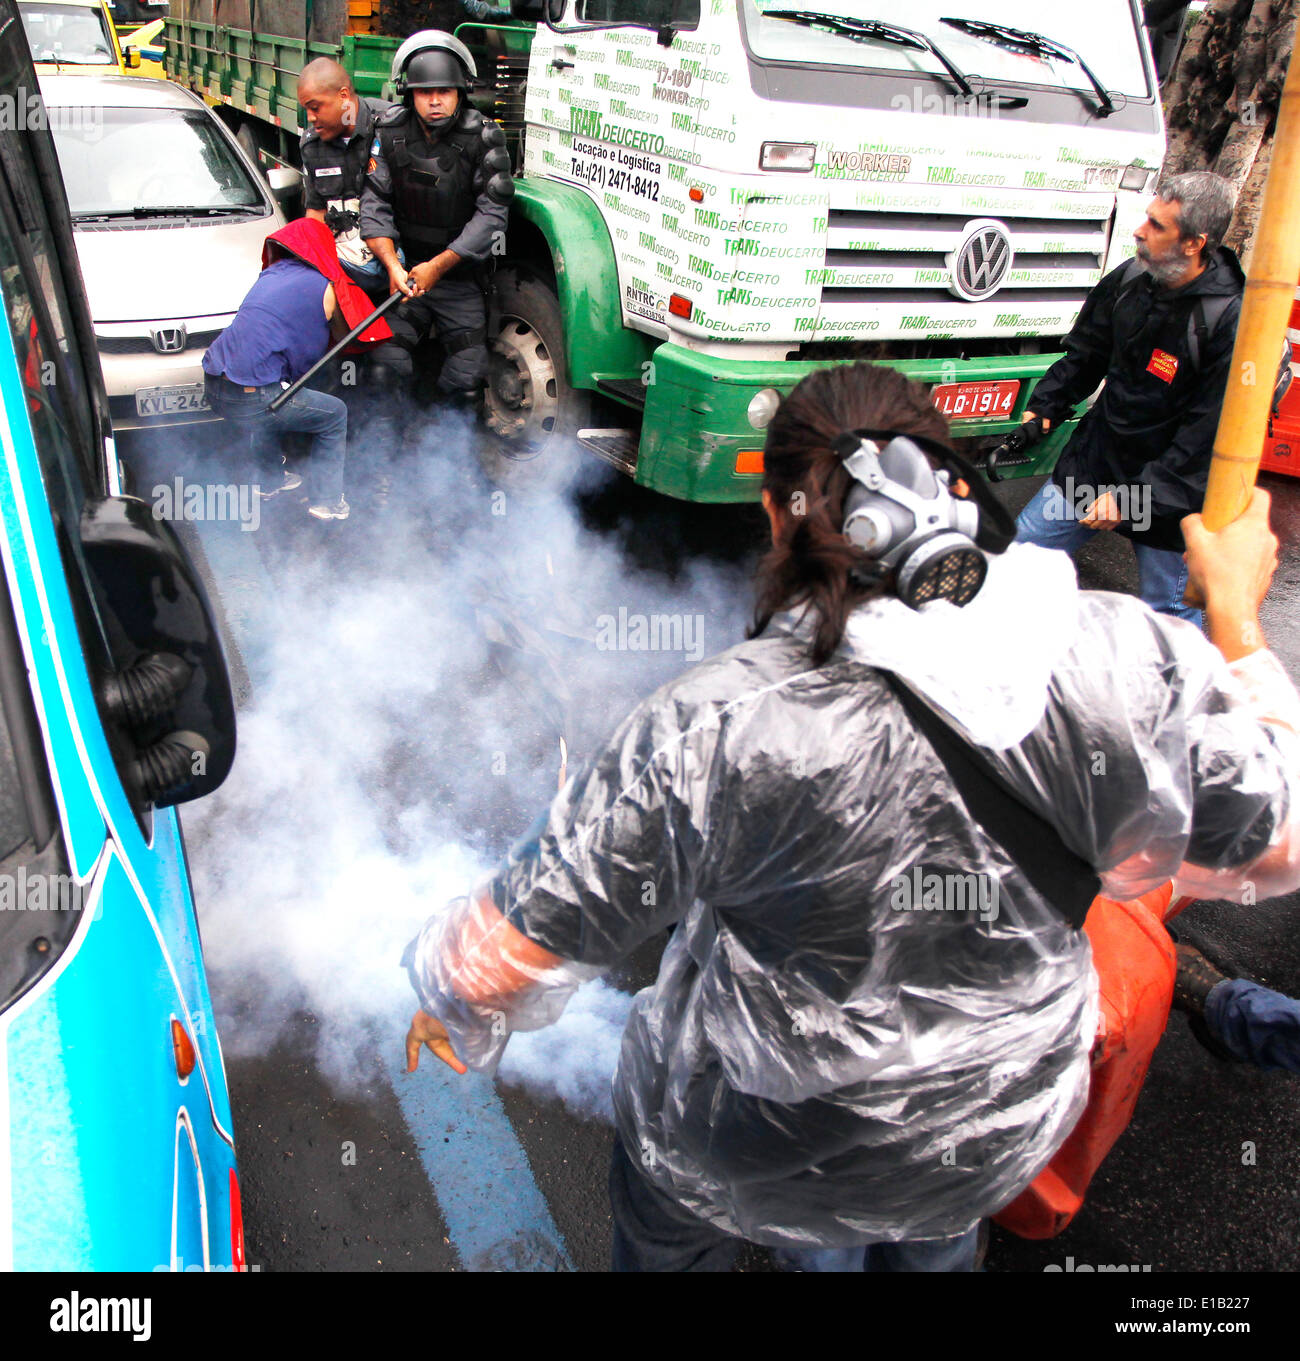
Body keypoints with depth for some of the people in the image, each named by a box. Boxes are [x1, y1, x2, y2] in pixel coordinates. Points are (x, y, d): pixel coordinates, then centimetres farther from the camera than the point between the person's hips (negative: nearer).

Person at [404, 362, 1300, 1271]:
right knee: (932, 1242, 40)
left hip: (764, 1160, -3)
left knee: (664, 1228, 33)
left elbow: (516, 946, -20)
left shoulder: (713, 731, -32)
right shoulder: (1129, 659, -23)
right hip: (1006, 1142, 4)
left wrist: (456, 1006, 3)